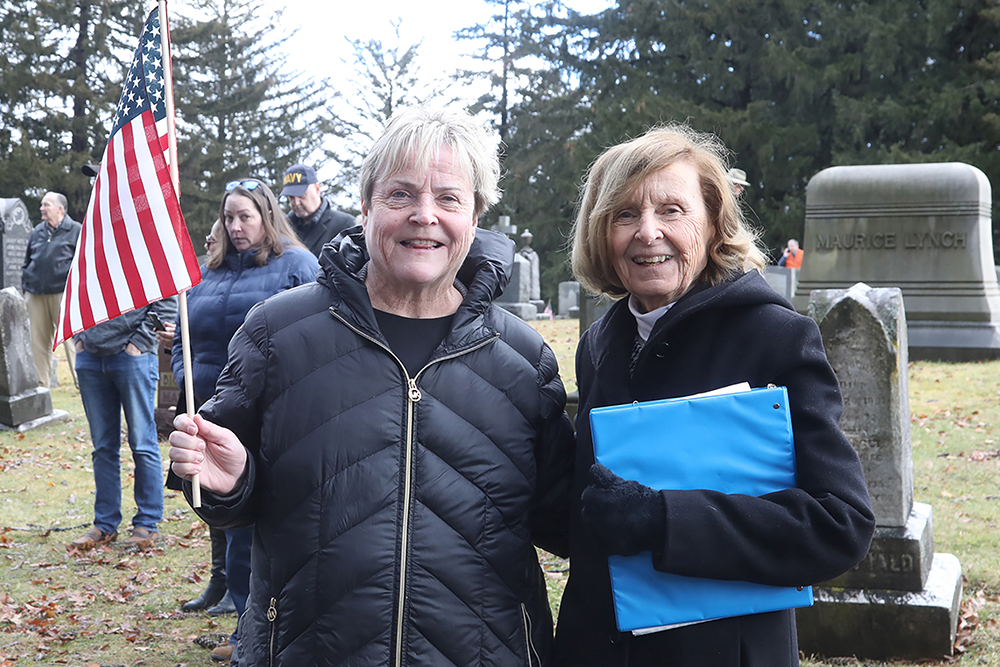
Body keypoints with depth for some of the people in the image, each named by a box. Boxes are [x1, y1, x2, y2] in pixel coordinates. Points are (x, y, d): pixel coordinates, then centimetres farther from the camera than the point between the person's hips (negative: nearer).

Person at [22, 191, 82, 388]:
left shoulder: (76, 230, 2)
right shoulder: (37, 232, 17)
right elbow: (27, 263, 23)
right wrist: (26, 287, 16)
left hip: (63, 293, -5)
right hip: (36, 295, 5)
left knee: (71, 338, -6)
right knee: (38, 341, 6)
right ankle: (41, 383, 13)